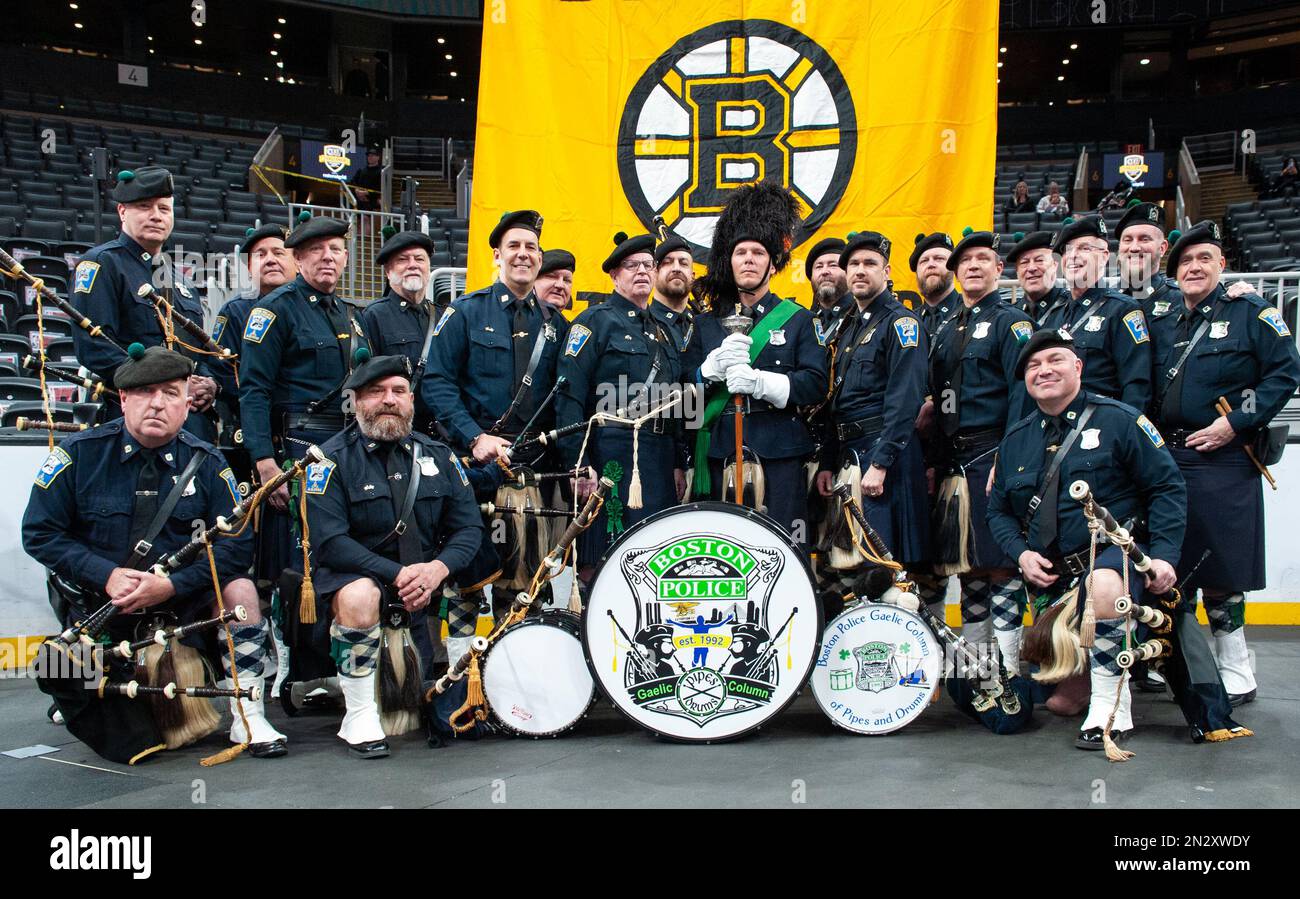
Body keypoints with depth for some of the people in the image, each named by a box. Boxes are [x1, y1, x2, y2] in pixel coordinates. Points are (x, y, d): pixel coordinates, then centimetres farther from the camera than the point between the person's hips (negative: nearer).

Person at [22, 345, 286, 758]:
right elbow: (40, 533, -6)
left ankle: (248, 719, -19)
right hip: (99, 601, -1)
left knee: (239, 588, -28)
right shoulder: (80, 453, -7)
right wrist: (107, 576, -20)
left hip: (180, 599, 1)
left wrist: (172, 585, -24)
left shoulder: (206, 463, -6)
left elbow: (237, 543, -10)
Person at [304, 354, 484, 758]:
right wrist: (397, 574, -24)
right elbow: (330, 541, -15)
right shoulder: (333, 459, -5)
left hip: (429, 574, 4)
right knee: (359, 596, -35)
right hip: (356, 573, -4)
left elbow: (469, 527, 4)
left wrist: (439, 567, -17)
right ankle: (359, 715, -18)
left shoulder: (437, 455, 8)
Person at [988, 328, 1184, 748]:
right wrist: (1021, 553, -2)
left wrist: (1163, 554, -14)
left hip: (1116, 554, -5)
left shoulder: (1117, 419, -1)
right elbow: (999, 509, 17)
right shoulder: (1016, 438, 12)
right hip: (1046, 573, 5)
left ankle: (1112, 707, -24)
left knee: (1103, 584, -43)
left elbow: (1167, 487, -2)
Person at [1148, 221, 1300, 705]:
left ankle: (1235, 676, 8)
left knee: (1220, 572, -4)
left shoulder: (1250, 312, 1)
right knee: (1172, 571, 8)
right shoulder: (1162, 324, 15)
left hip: (1222, 461, -5)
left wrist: (1235, 423, -13)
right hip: (1167, 461, 5)